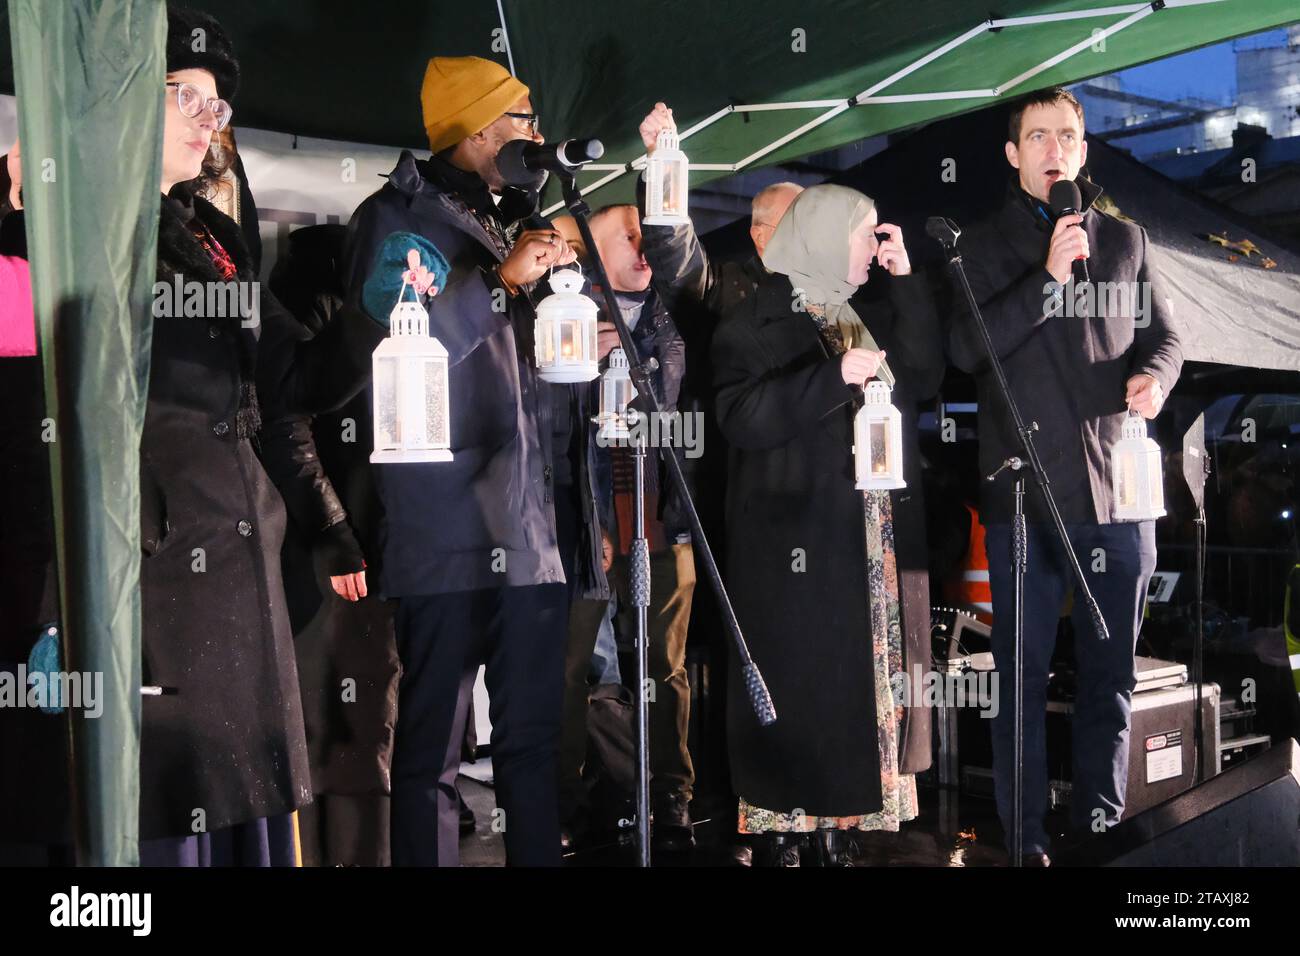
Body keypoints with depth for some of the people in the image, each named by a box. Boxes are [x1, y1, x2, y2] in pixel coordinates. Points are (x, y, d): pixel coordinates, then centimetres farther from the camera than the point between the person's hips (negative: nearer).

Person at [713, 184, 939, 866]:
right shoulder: (759, 320, -8)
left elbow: (920, 362, 15)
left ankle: (831, 823, 18)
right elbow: (742, 419, -19)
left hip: (858, 535, 7)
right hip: (791, 539, -7)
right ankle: (778, 831, 8)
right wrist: (834, 375, -24)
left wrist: (904, 279, 8)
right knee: (794, 682, -3)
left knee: (855, 675, 8)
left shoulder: (852, 314, 15)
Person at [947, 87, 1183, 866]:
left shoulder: (1127, 241, 13)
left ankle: (1103, 823, 23)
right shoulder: (984, 247, 5)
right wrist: (1048, 278, -15)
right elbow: (967, 349, -7)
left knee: (1111, 670, 10)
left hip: (1117, 488, 3)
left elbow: (1164, 336, 14)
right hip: (1024, 493, -2)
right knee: (1024, 675, 2)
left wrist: (1154, 377, -8)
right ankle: (1025, 837, 11)